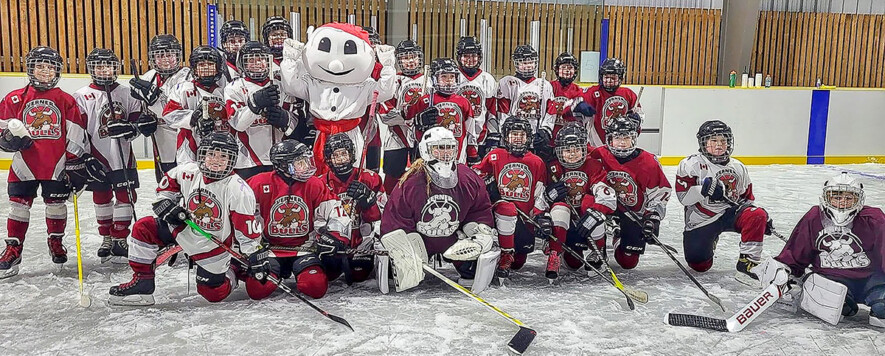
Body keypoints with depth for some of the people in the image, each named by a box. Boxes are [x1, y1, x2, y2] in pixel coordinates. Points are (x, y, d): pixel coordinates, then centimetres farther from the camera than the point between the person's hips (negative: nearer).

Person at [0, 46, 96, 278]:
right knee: (19, 206, 2)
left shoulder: (66, 101, 4)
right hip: (25, 164, 0)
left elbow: (75, 135, 5)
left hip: (56, 165, 0)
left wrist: (81, 160, 2)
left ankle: (56, 243, 28)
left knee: (56, 204, 9)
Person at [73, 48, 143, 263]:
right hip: (97, 156, 0)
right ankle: (107, 238, 23)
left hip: (123, 155, 1)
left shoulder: (126, 93, 6)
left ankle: (120, 239, 7)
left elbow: (139, 117, 8)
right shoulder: (82, 97, 2)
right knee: (101, 198, 9)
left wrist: (130, 127, -14)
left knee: (125, 196, -2)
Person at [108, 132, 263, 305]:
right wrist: (168, 205, -6)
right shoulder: (189, 172, -11)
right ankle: (141, 283, -2)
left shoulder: (238, 190, -24)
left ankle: (231, 274, 31)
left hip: (214, 244, -4)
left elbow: (247, 226, -22)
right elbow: (167, 184, 10)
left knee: (213, 293, -3)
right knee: (143, 228, -10)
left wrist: (255, 256, -22)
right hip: (184, 226, 5)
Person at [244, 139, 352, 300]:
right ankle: (277, 274, 15)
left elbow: (336, 216, -2)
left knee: (316, 287, -21)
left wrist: (333, 242, -16)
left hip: (304, 249, 1)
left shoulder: (314, 185, -2)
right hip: (270, 249, -1)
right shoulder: (260, 184, -8)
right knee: (257, 289, -20)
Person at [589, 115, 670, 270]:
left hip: (634, 213, 0)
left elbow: (661, 192, -8)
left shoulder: (648, 162, -14)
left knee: (629, 262, 1)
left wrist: (653, 217, -17)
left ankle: (619, 241, 40)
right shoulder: (600, 156, -13)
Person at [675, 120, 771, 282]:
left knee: (758, 216, -27)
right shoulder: (691, 164, -8)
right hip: (701, 219, -3)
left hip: (730, 213, 3)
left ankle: (746, 264, -22)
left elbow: (747, 197, 18)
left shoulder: (737, 167, 9)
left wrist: (761, 216, 2)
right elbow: (683, 196, -15)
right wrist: (705, 189, -30)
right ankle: (710, 242, 35)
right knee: (699, 265, -3)